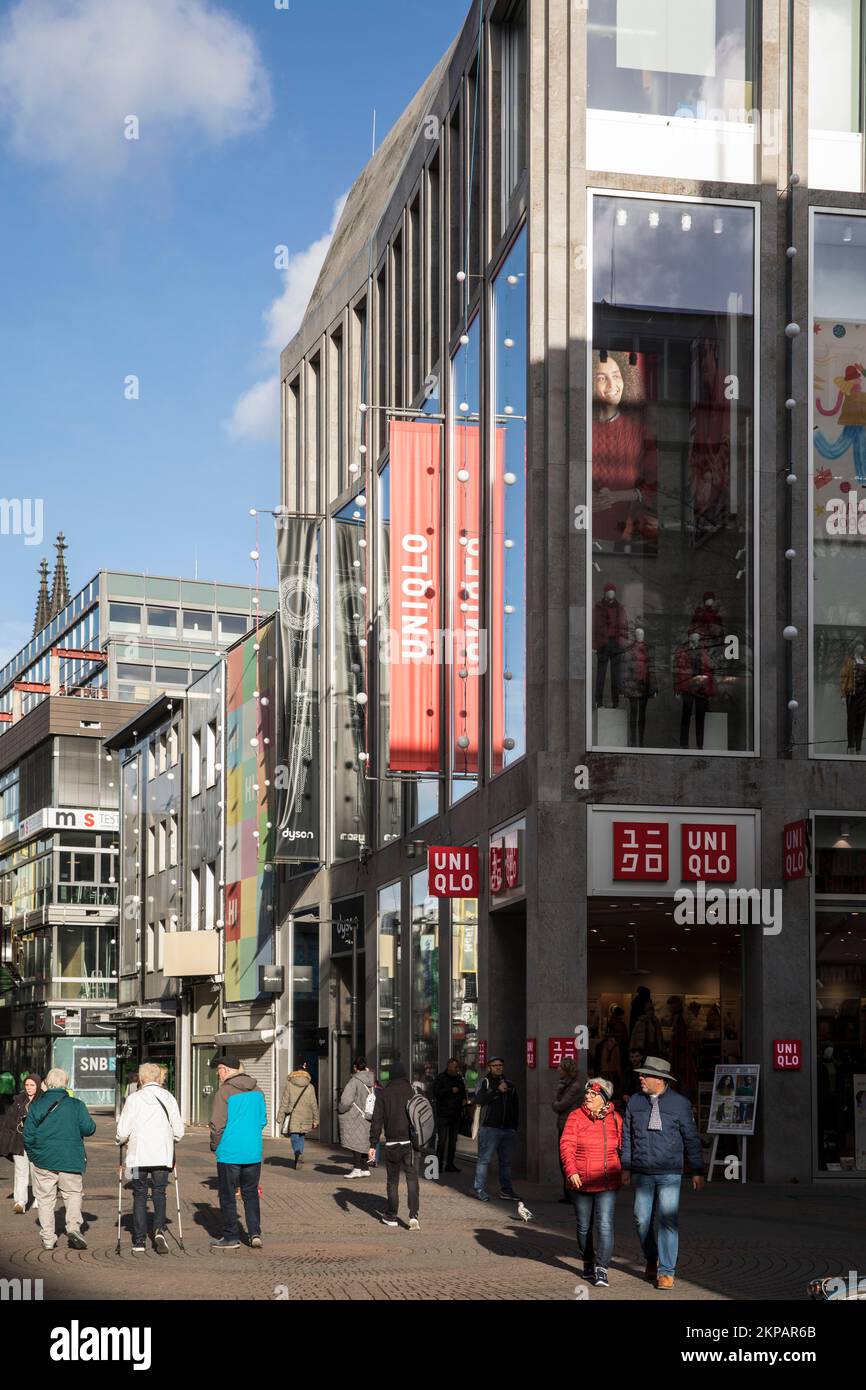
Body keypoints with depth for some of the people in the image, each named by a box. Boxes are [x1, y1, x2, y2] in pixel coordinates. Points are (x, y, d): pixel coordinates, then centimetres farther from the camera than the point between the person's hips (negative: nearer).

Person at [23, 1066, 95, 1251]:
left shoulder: (36, 1105, 0)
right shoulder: (76, 1105, -3)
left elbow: (28, 1135, 0)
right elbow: (88, 1129, -7)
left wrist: (32, 1155, 14)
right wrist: (91, 1122, 14)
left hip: (43, 1159, 1)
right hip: (70, 1160, -1)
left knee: (45, 1198, 9)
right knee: (73, 1194, 12)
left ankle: (48, 1238, 7)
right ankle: (73, 1227, -10)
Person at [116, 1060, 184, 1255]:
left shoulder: (134, 1099, -4)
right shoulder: (169, 1098, 4)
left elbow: (123, 1131, -5)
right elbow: (179, 1131, 6)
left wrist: (120, 1141, 16)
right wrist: (172, 1141, 27)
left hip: (138, 1156, -1)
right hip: (163, 1155, 2)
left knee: (139, 1196, 8)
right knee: (159, 1192, 13)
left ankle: (139, 1241, 5)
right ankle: (159, 1229, -11)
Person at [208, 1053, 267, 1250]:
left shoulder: (224, 1092, -13)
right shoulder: (257, 1091, 7)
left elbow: (217, 1124, -14)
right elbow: (263, 1120, 14)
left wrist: (214, 1146, 1)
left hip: (229, 1153, -5)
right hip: (253, 1153, 5)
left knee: (228, 1196, 6)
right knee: (250, 1194, 15)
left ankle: (231, 1238, 10)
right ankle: (255, 1233, 7)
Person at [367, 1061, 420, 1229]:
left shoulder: (383, 1094, -1)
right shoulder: (413, 1092, 0)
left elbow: (377, 1120, -3)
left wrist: (373, 1144, -3)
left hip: (391, 1143, 0)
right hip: (410, 1141, 0)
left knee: (392, 1180, 12)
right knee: (412, 1179, 1)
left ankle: (391, 1217, 18)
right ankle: (413, 1215, -14)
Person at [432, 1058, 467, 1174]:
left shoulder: (459, 1078, 13)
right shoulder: (441, 1078, -6)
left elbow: (463, 1091, 26)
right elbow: (435, 1092, -17)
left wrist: (464, 1099, 5)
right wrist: (451, 1090, -20)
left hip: (456, 1114, 7)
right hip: (443, 1114, -7)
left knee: (453, 1140, 9)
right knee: (442, 1140, -9)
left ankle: (449, 1164, 15)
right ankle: (439, 1164, -5)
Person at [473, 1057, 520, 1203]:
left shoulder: (510, 1085, 17)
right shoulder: (485, 1083, 2)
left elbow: (515, 1108, 21)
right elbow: (479, 1100, -15)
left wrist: (515, 1127, 13)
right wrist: (497, 1090, -16)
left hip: (508, 1129, 5)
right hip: (489, 1128, -5)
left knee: (506, 1161, 9)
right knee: (484, 1159, -7)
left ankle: (506, 1190, 16)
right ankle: (480, 1190, -4)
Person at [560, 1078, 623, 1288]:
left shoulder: (615, 1119, 1)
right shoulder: (576, 1117, -3)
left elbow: (623, 1147, 12)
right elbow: (566, 1145, -11)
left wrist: (624, 1172, 13)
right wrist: (571, 1171, -23)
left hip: (607, 1184, -1)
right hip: (581, 1182, 1)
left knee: (604, 1225, -13)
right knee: (584, 1226, 13)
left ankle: (601, 1269, -11)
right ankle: (588, 1262, 33)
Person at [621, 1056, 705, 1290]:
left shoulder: (679, 1103, -3)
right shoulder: (635, 1102, 5)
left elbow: (691, 1138, 1)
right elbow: (627, 1136, 12)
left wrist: (697, 1171, 1)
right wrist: (626, 1167, 9)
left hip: (669, 1174, -3)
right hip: (642, 1174, 3)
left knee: (668, 1220, -10)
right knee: (642, 1220, 5)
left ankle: (666, 1271, -4)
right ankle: (651, 1259, 30)